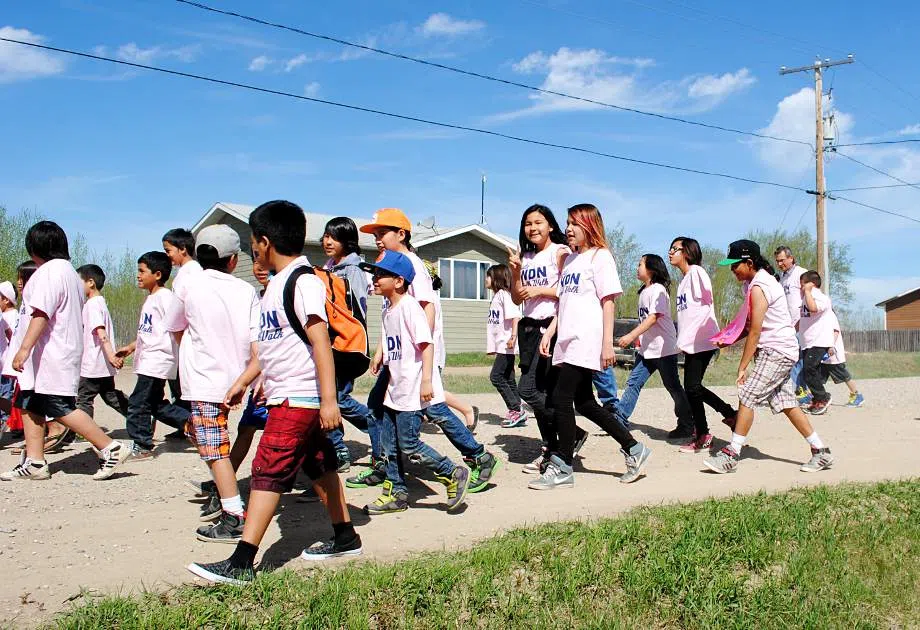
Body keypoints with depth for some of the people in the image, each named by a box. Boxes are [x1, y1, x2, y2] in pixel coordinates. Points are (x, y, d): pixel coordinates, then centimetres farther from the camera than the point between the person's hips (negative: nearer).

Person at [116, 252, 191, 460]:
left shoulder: (165, 297, -13)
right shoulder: (150, 299, 18)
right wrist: (131, 347, 21)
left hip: (157, 361, -10)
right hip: (147, 361, 10)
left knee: (138, 403, -4)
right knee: (156, 404, 13)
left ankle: (142, 446, 6)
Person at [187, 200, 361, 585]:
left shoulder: (303, 282, -16)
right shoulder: (277, 284, 14)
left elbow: (320, 341, -23)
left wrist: (329, 399, -27)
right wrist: (243, 381, 27)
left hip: (299, 398, -10)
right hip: (285, 395, 10)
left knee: (269, 472, -10)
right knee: (319, 465, 15)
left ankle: (241, 564, -7)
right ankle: (345, 539, 27)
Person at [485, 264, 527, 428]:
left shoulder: (504, 294, -10)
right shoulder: (496, 296, 18)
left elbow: (515, 316, -20)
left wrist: (513, 336, -25)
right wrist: (492, 347, 18)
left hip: (506, 344, -10)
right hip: (500, 345, 10)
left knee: (496, 376, -11)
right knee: (508, 379, 9)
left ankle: (516, 409, -7)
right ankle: (517, 413, 12)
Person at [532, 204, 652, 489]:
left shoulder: (600, 256, -3)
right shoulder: (570, 259, 20)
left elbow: (608, 302, -8)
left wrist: (607, 343, -14)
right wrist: (550, 332, 12)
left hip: (586, 341, -8)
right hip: (567, 341, 8)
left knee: (561, 397, -11)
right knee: (584, 402, 9)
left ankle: (562, 468, -2)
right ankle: (634, 449, 21)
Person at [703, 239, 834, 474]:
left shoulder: (759, 287, -18)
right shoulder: (758, 281, 13)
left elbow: (755, 331, -19)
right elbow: (753, 325, 17)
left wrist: (742, 367, -16)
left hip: (777, 351, -10)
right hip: (778, 351, 10)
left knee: (747, 396, -12)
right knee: (786, 403, 11)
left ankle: (731, 455, -10)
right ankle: (821, 452, 17)